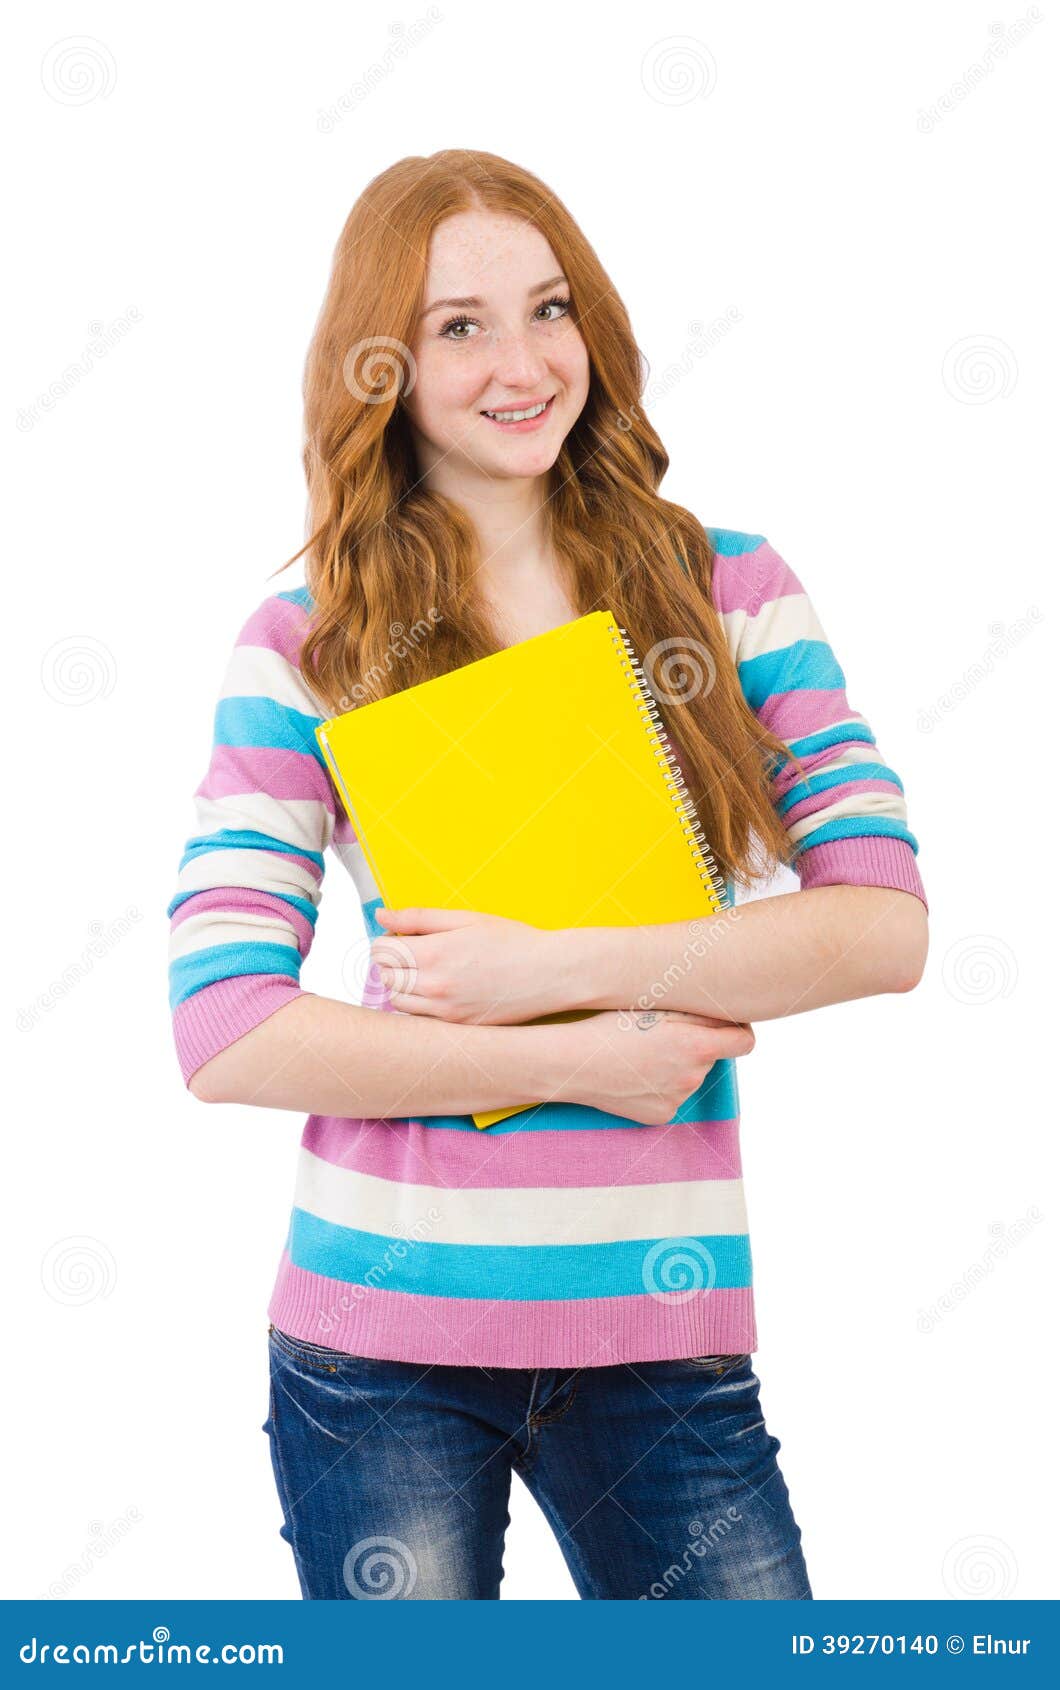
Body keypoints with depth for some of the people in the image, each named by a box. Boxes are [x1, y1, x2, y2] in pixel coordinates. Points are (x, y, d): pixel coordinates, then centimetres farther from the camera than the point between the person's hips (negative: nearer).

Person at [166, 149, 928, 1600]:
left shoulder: (730, 589, 3)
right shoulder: (308, 649, -2)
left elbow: (886, 924, -5)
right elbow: (222, 1032, -9)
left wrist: (563, 967, -16)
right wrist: (586, 1062, -13)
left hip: (664, 1336, 1)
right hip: (382, 1333, -1)